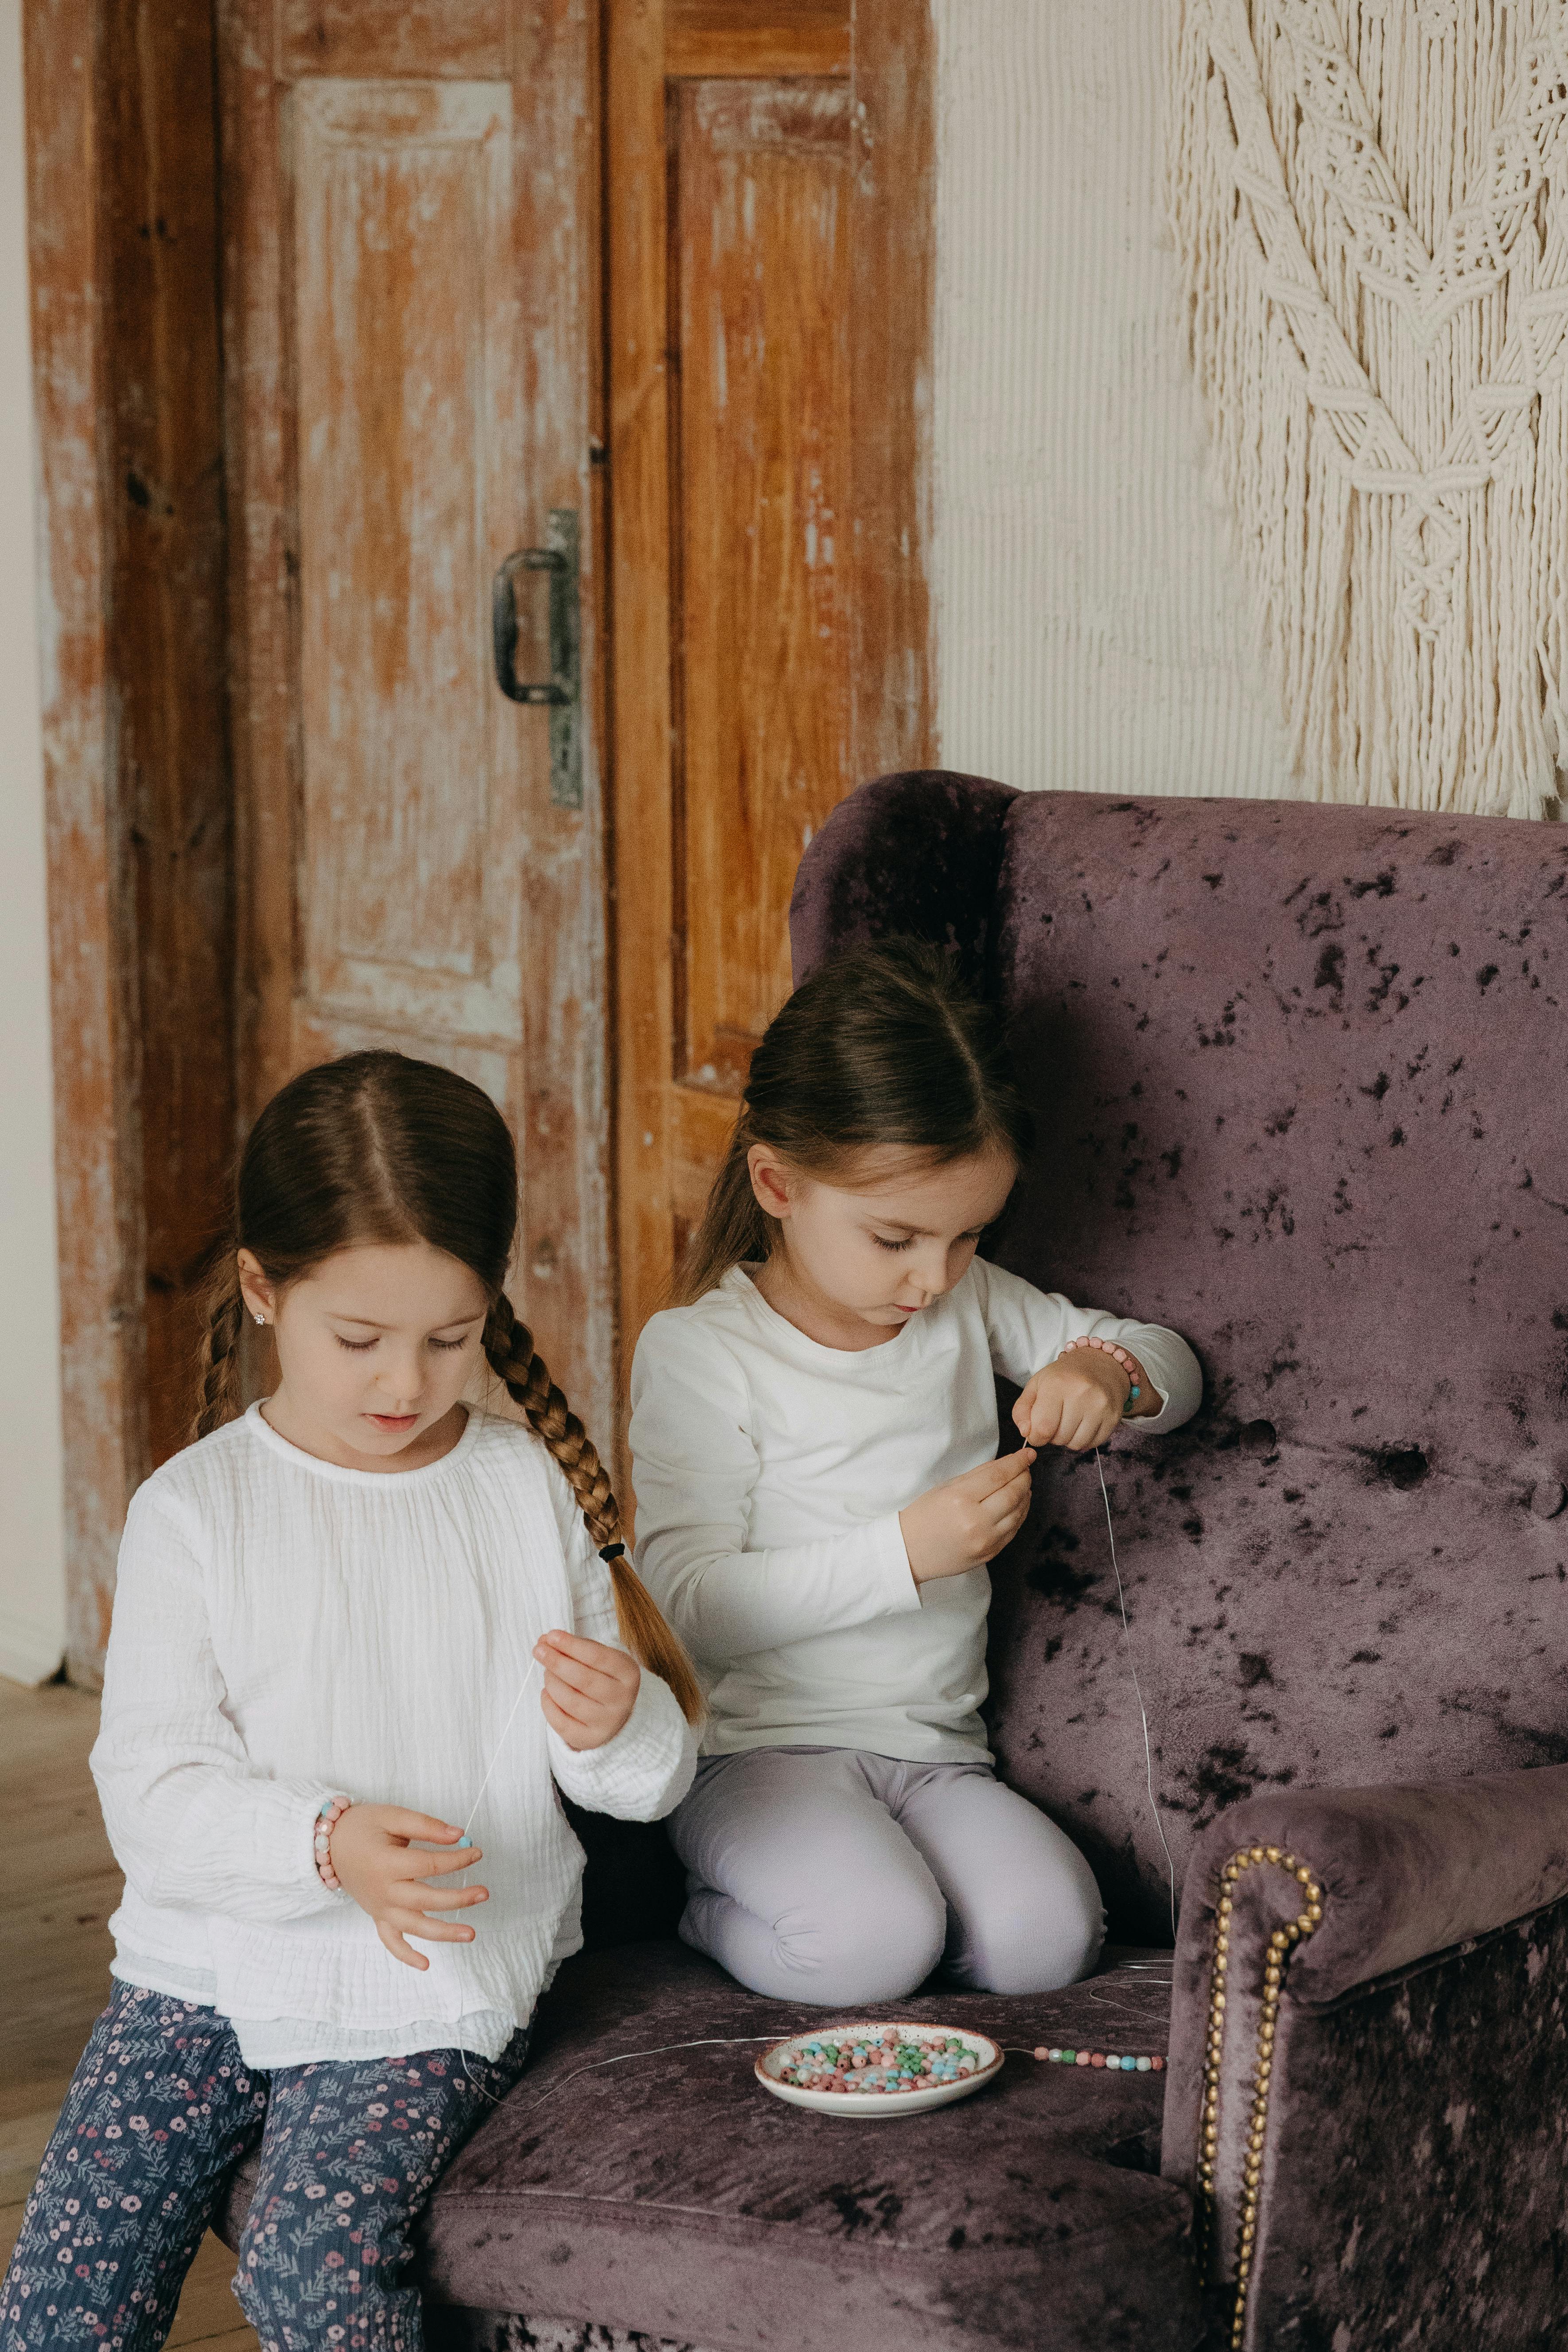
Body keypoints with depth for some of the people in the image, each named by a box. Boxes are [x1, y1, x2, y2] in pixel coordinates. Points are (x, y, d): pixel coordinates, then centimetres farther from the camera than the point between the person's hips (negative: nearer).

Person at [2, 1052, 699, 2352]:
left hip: (435, 1998, -1)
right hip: (208, 1965, 1)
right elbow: (152, 1790, -10)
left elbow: (649, 1782, 5)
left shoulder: (533, 1490, 1)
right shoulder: (196, 1510, -3)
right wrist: (327, 1844, -28)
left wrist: (623, 1726, -19)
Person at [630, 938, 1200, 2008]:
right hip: (761, 1748, -5)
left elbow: (1173, 1364, 15)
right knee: (874, 1946, -31)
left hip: (936, 1748, 5)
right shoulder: (699, 1352, -9)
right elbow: (690, 1606, -17)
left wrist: (1110, 1373, -11)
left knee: (1047, 1937, -23)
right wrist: (906, 1550, -27)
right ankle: (718, 1916, -1)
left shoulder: (969, 1305, 9)